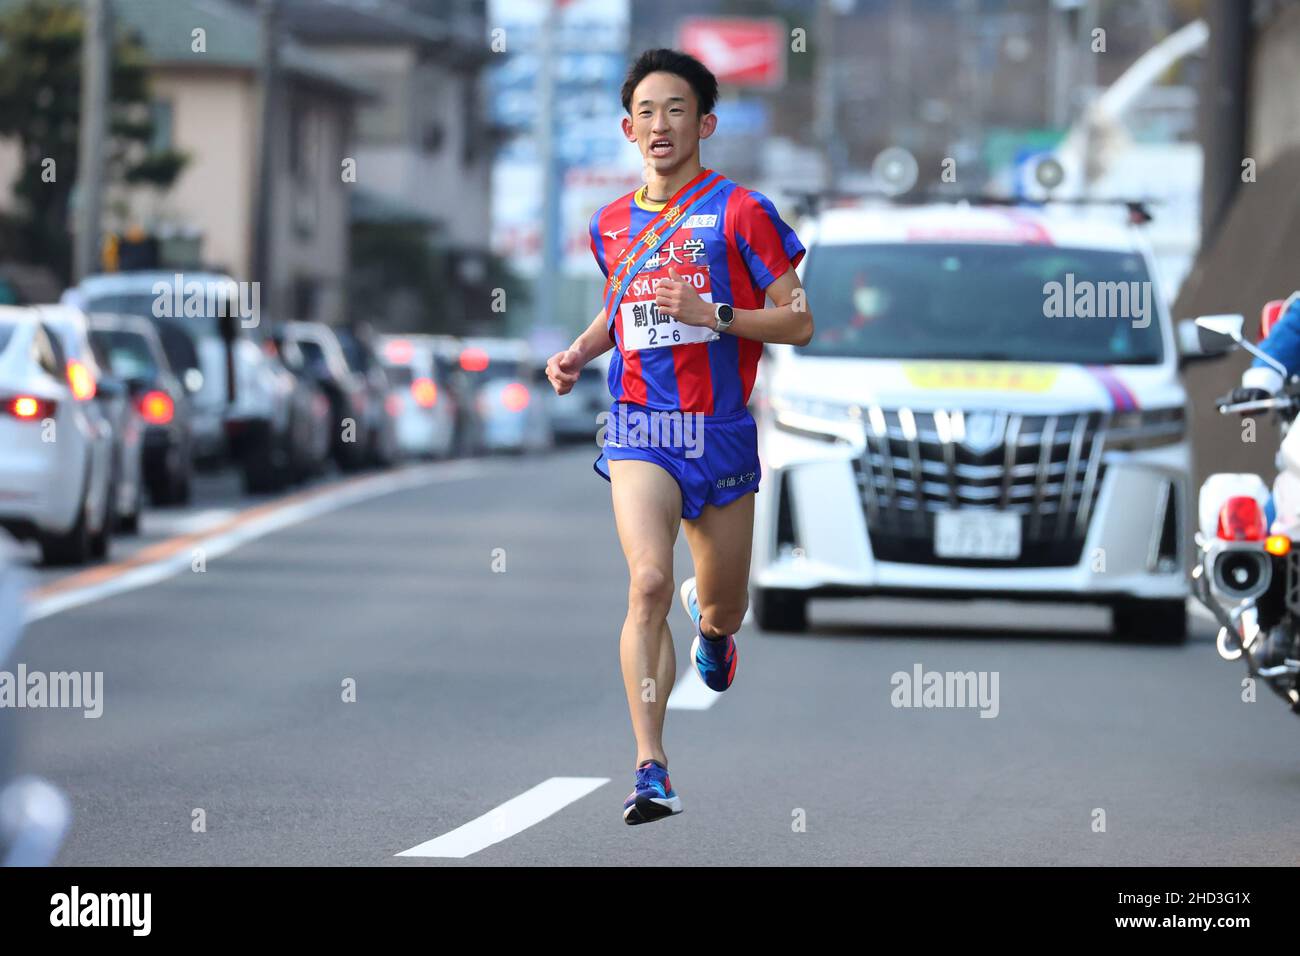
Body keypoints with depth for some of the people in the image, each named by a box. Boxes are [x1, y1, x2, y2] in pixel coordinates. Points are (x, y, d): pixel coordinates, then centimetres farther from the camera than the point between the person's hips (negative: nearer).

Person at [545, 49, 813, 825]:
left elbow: (799, 323, -6)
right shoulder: (612, 224, 9)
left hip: (721, 431, -1)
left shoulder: (740, 211, -4)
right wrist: (578, 353, 10)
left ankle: (711, 619, 53)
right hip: (641, 426, 1)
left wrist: (714, 315, -19)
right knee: (649, 582, -21)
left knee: (725, 607, 12)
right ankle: (651, 770, -23)